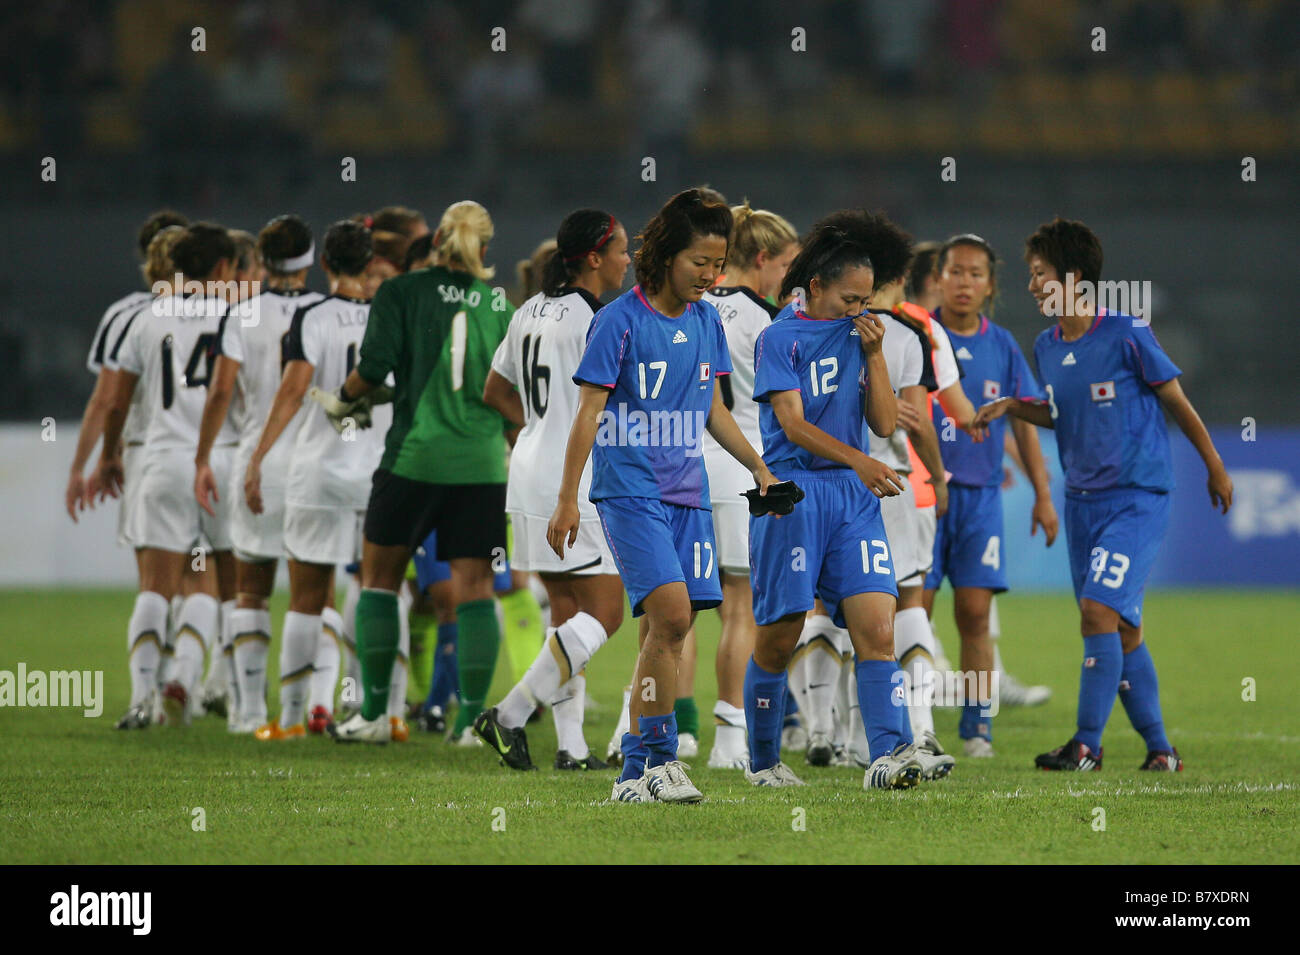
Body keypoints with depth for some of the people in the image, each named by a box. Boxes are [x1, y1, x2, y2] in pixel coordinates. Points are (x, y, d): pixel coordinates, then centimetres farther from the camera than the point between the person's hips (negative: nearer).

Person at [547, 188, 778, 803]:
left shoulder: (706, 321, 11)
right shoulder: (621, 320, -7)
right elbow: (589, 414, -7)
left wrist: (759, 468, 13)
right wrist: (567, 500, -9)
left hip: (687, 493, 6)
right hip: (629, 490, -6)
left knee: (666, 634, 3)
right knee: (670, 614, -20)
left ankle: (636, 773, 8)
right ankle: (659, 757, -12)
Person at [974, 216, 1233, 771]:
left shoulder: (1126, 334, -14)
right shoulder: (1046, 347, 6)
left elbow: (1176, 401, -3)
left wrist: (1215, 468, 5)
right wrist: (1011, 408, 4)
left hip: (1138, 498, -7)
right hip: (1082, 501, 7)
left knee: (1100, 610, -18)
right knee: (1122, 630, 9)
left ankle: (1087, 743, -13)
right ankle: (1159, 748, 18)